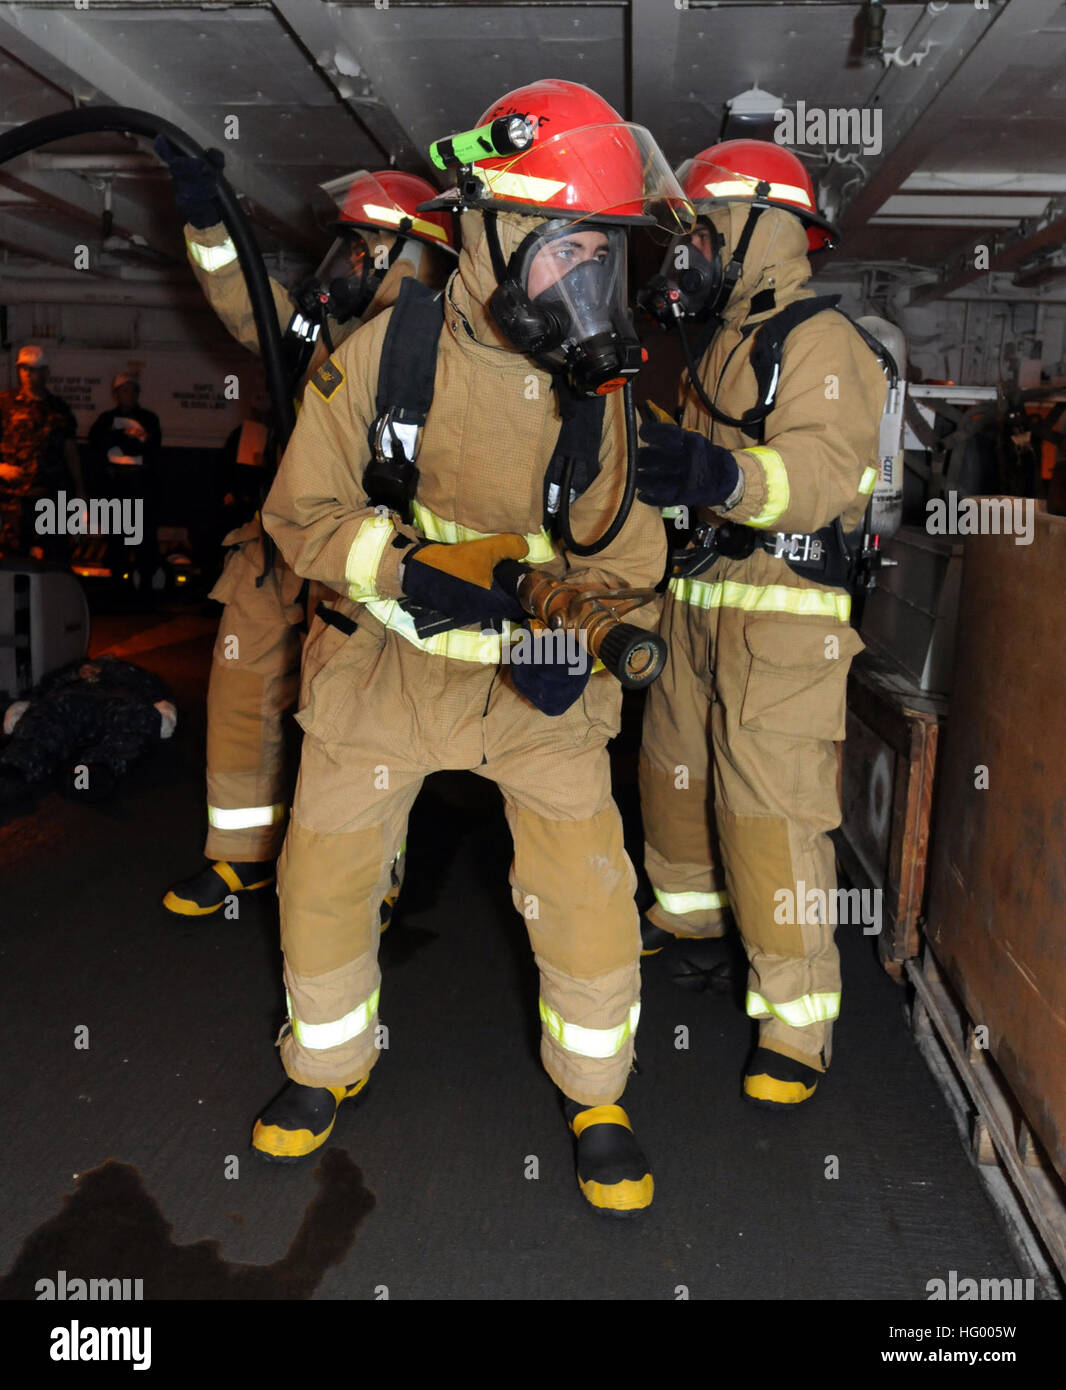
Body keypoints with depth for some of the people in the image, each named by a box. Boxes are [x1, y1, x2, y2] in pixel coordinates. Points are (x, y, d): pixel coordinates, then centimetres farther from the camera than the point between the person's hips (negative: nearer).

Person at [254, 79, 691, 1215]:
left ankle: (594, 1092, 26)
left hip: (539, 682, 1)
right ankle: (327, 1066, 39)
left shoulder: (595, 381, -3)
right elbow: (302, 510, -7)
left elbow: (620, 537, 2)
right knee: (325, 878, 9)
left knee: (589, 898, -3)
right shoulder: (381, 355, -11)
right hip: (388, 666, 0)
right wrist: (404, 565, -24)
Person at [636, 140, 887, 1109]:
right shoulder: (721, 345, 21)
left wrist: (726, 474, -43)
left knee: (773, 811, -11)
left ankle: (799, 1019, -2)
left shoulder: (820, 342, -10)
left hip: (785, 613, -9)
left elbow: (831, 471, -27)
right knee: (675, 768, 19)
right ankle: (689, 905, 43)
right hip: (699, 601, 9)